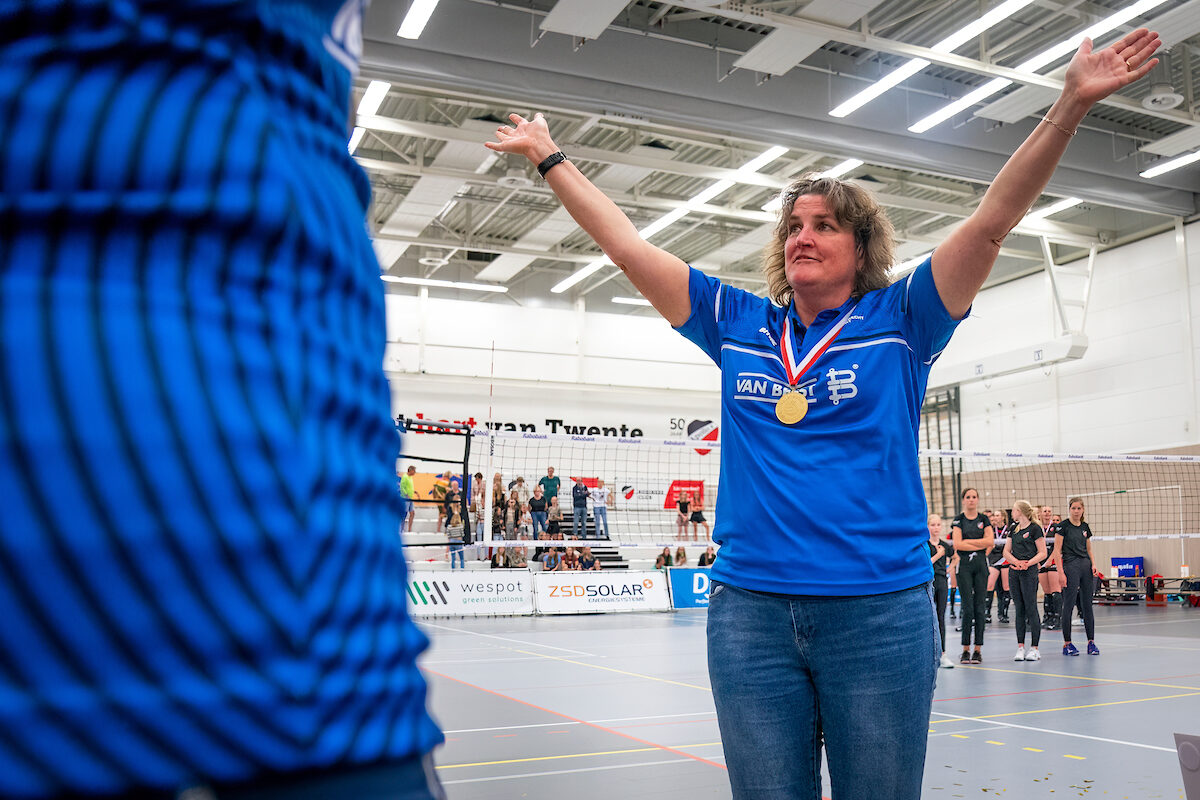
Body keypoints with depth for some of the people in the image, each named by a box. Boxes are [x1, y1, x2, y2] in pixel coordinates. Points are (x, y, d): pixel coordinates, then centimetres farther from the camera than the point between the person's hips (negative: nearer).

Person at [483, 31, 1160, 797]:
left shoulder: (898, 323, 4)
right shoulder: (739, 326, 9)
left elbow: (992, 220, -4)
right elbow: (627, 245, 12)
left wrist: (1071, 105, -11)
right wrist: (549, 157, 16)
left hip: (879, 612, -2)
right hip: (750, 611, 2)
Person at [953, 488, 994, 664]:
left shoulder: (984, 519, 10)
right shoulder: (958, 520, 3)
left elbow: (990, 540, -4)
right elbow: (957, 544, -8)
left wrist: (968, 541, -7)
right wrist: (980, 545, -7)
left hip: (981, 564, 2)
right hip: (964, 564, -2)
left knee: (979, 607, 2)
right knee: (967, 608, -6)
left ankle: (978, 649, 6)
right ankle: (965, 649, 0)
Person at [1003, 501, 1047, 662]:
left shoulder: (1035, 528, -4)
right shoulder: (1013, 529, 15)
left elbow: (1042, 553, -6)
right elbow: (1006, 551, 11)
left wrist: (1027, 563, -19)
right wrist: (1016, 561, -8)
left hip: (1029, 572, -6)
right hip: (1014, 572, 6)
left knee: (1031, 609, -5)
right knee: (1019, 610, 7)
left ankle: (1034, 648, -1)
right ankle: (1020, 647, 9)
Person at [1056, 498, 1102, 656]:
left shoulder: (1085, 527, 12)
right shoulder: (1063, 526, -5)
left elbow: (1089, 550, 19)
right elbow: (1057, 551, -7)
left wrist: (1093, 564, 3)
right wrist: (1060, 572, -14)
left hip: (1086, 566, 6)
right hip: (1070, 566, -5)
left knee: (1088, 604, 7)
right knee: (1069, 605, -3)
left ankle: (1091, 642, 12)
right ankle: (1067, 643, 4)